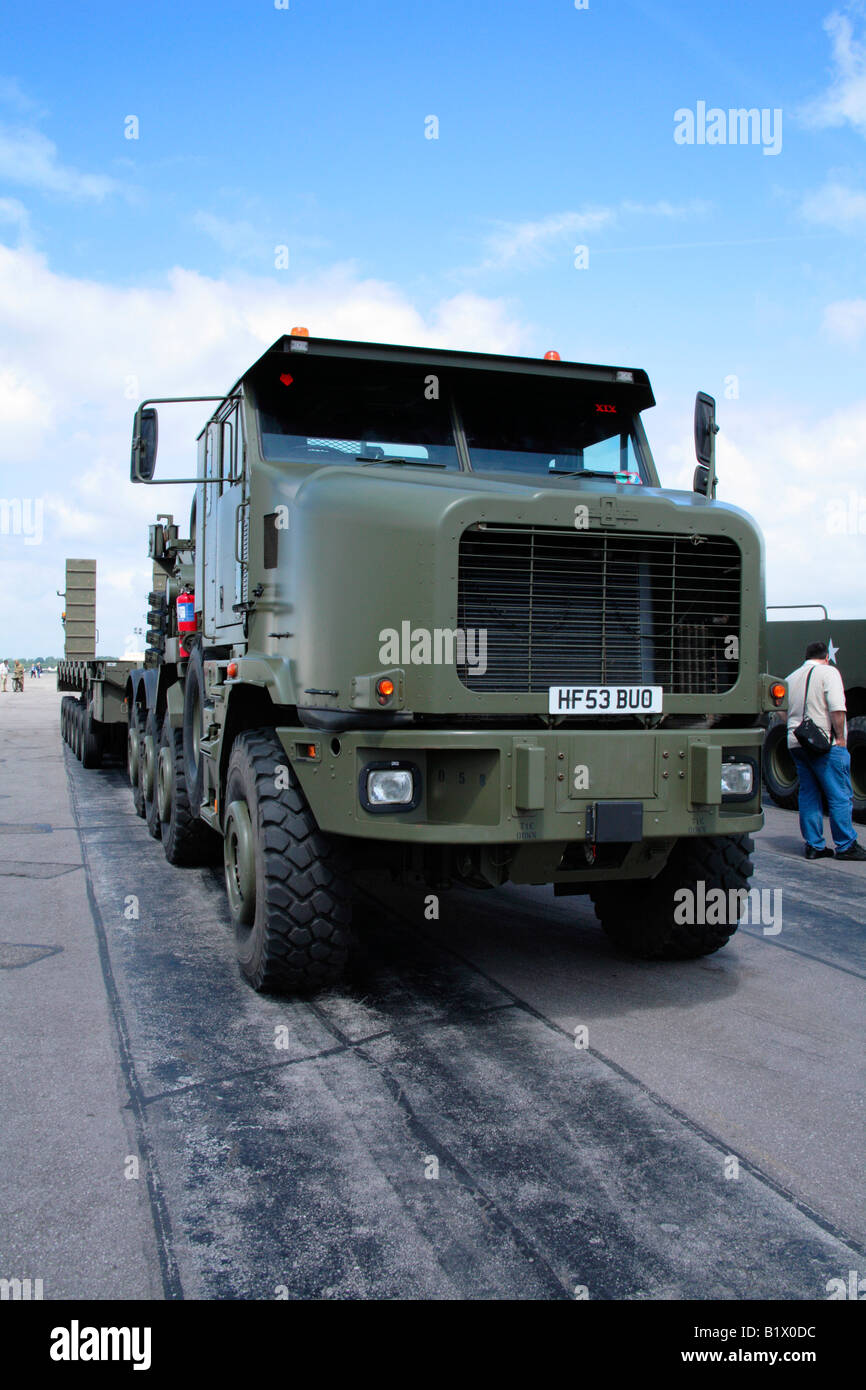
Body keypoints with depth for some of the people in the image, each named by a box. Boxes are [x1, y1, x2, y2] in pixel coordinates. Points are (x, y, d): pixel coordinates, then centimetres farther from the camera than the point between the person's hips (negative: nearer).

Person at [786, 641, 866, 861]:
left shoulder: (792, 677, 16)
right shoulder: (828, 672, -4)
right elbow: (837, 708, -16)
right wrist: (840, 736, -12)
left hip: (796, 743, 7)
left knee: (808, 794, 10)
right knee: (840, 795, 0)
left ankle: (813, 845, 11)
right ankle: (845, 845, 3)